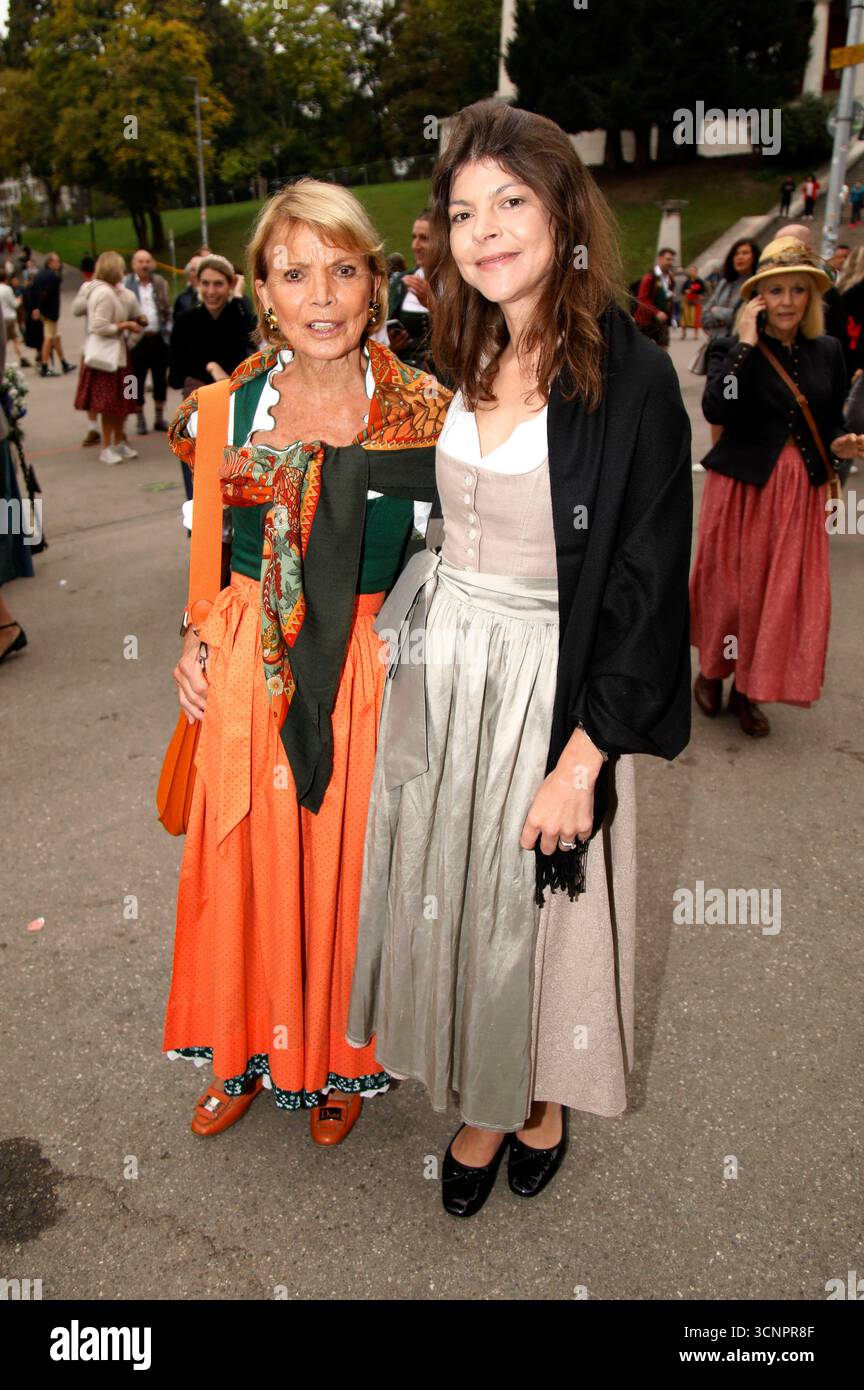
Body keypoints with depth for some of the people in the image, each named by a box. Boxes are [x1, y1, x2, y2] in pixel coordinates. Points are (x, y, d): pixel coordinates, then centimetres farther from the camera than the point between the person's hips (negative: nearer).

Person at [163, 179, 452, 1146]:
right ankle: (249, 1055, 44)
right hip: (247, 678, 2)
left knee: (348, 871, 13)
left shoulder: (425, 413, -7)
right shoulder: (228, 408, 0)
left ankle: (340, 1064, 42)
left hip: (373, 679, -2)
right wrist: (194, 639, -2)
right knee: (247, 869, 16)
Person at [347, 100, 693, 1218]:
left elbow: (648, 586, -16)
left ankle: (544, 1098, 41)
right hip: (439, 672, 6)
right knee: (452, 894, 16)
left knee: (537, 903, 12)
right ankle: (483, 1103, 41)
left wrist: (581, 758, -17)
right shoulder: (459, 362, 5)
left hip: (553, 685, -5)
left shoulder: (632, 379, -15)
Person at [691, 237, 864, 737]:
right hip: (742, 485, -4)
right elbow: (716, 409, -23)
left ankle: (748, 690, 20)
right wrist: (746, 345, -22)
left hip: (801, 491, 4)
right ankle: (712, 673, 29)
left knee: (787, 593, 4)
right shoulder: (732, 348, -5)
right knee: (731, 586, 5)